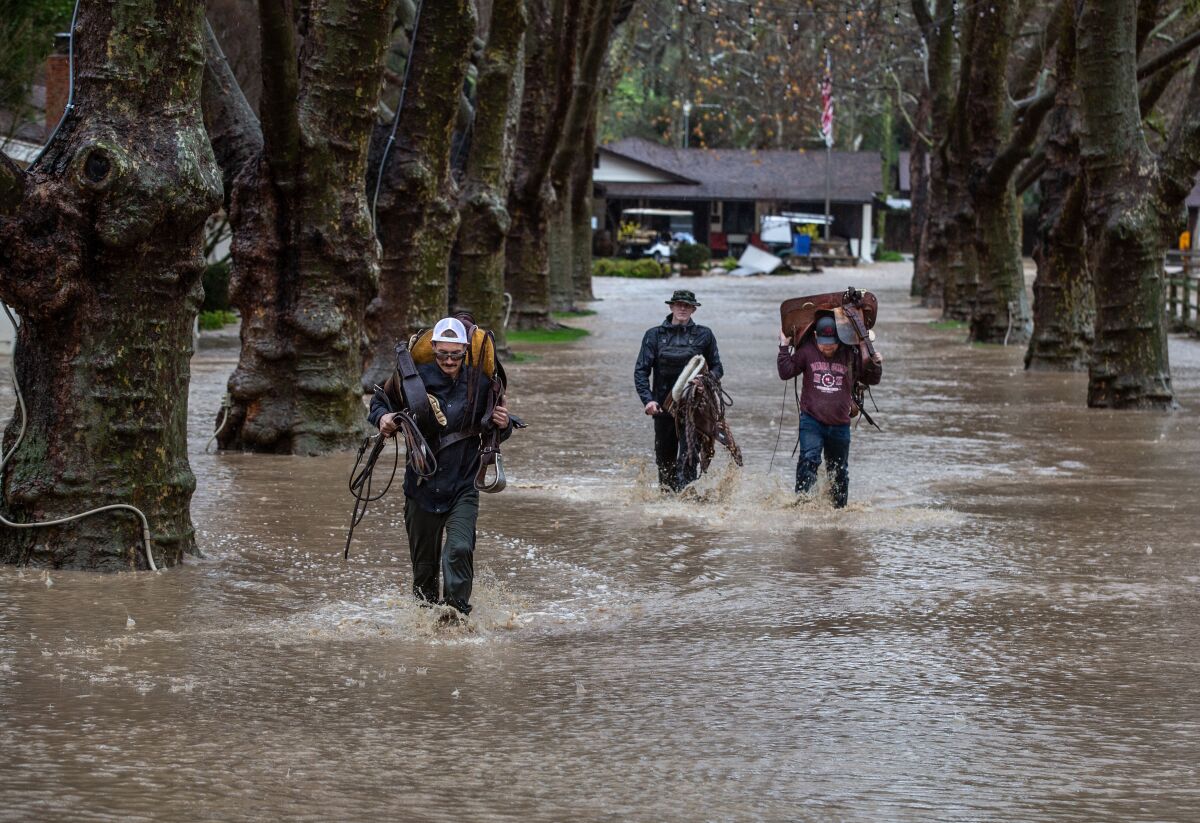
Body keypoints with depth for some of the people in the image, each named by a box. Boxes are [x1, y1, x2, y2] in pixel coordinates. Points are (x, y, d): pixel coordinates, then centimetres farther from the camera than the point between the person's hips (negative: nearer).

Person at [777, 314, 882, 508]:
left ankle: (840, 507, 29)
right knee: (809, 460, -22)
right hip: (811, 421, -2)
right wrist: (784, 348, -5)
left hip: (840, 424, 2)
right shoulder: (807, 351, 0)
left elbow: (872, 380, 12)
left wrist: (874, 364, -6)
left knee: (839, 470, 14)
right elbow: (786, 372, -1)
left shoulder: (851, 355, 2)